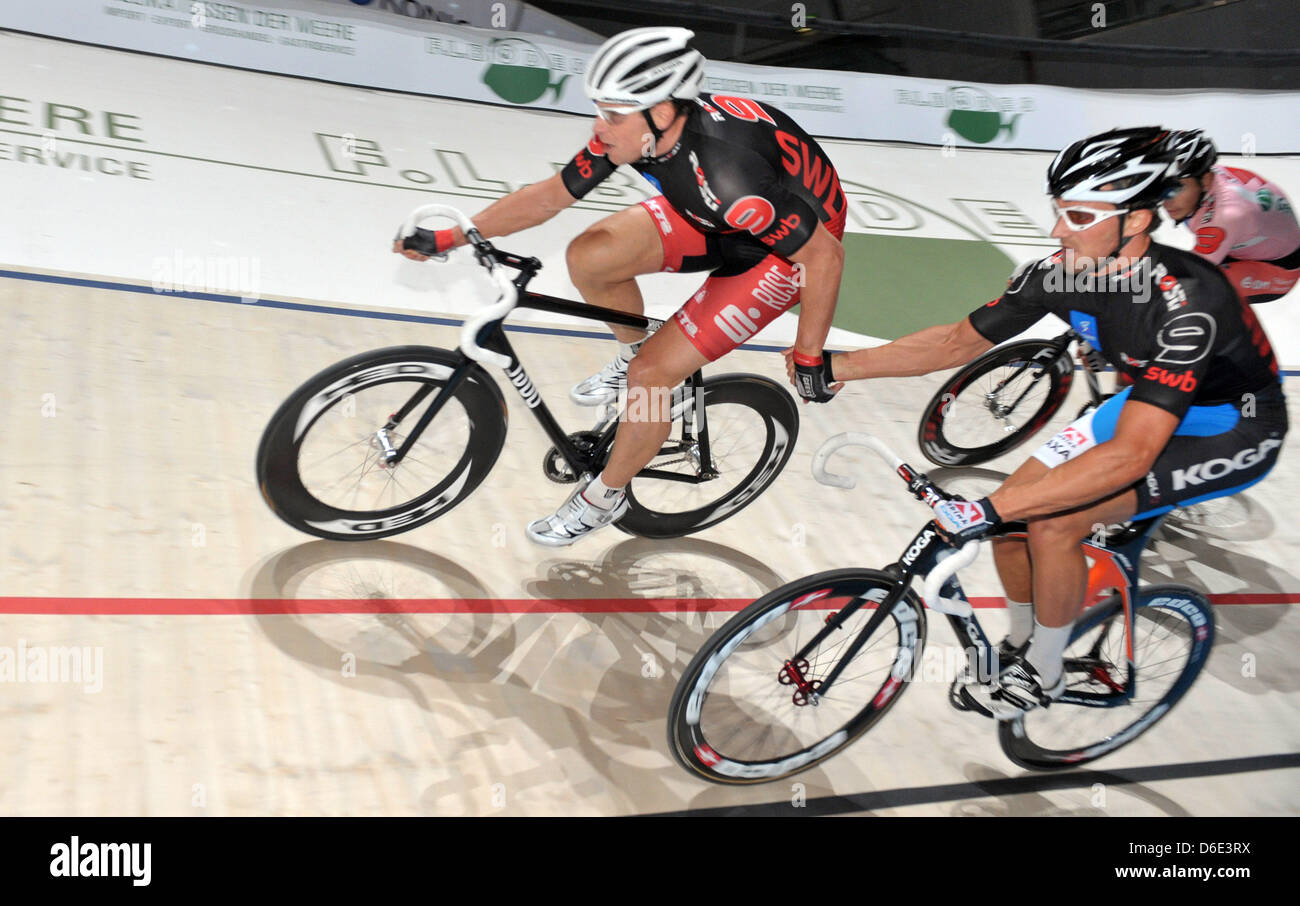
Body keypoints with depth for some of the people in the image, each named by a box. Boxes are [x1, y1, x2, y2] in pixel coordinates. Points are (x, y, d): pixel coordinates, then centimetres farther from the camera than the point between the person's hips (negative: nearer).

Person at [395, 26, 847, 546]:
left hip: (788, 244, -7)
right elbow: (550, 195, -6)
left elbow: (824, 255, -32)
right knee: (589, 257, -12)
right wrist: (449, 238, -7)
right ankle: (635, 354, 19)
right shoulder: (634, 128, -18)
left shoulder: (726, 175, -40)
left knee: (652, 375, -13)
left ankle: (604, 498, 11)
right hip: (717, 222, 7)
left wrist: (809, 359, -21)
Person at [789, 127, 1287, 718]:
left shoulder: (1187, 302, -37)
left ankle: (1043, 675, 3)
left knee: (1055, 524, -22)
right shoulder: (1061, 273, -16)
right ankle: (1020, 646, 22)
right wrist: (839, 366, -15)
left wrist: (989, 511, -45)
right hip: (1148, 402, 7)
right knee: (1016, 506, -5)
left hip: (1234, 431, -7)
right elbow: (961, 341, -6)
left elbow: (1129, 456, -42)